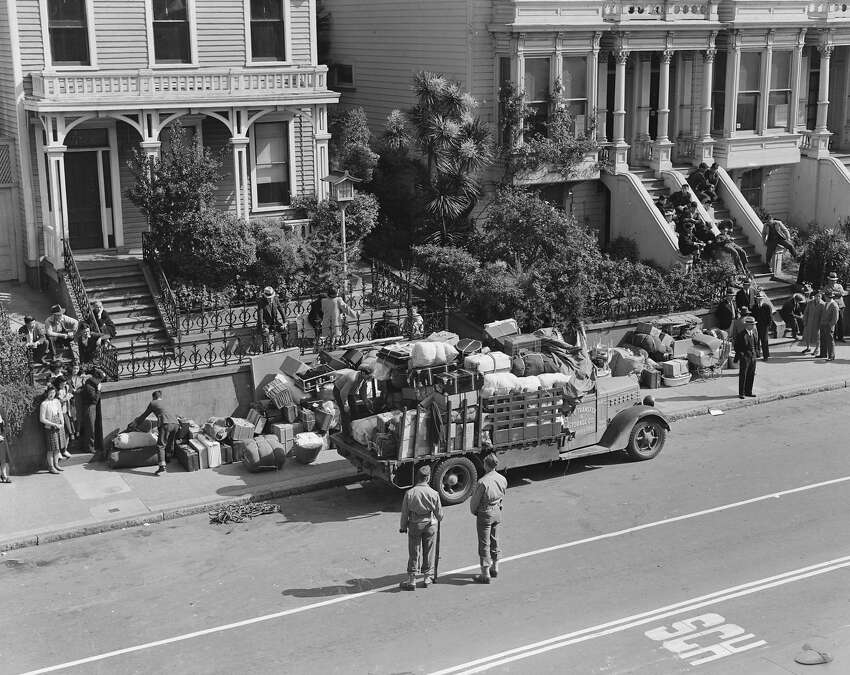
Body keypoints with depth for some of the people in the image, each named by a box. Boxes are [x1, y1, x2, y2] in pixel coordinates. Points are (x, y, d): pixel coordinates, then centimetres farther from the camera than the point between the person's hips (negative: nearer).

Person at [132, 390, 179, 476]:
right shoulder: (165, 403, 35)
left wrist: (136, 423, 45)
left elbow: (144, 415, 30)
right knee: (170, 444, 23)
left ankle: (162, 467, -20)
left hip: (166, 423, -6)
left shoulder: (153, 403, 20)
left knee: (160, 445, -8)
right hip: (175, 423, 6)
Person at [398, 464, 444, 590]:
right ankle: (427, 578, 25)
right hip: (430, 525, 0)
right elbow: (439, 514, -4)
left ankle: (411, 580, 12)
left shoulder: (409, 493, -13)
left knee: (414, 553, 8)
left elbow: (405, 513, -5)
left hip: (414, 525, 0)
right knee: (428, 552, 14)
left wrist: (403, 527, 10)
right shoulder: (433, 493, -13)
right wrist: (438, 519, 20)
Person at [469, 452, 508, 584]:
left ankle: (485, 573, 3)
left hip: (485, 514, -6)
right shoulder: (502, 479, -4)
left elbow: (474, 500, -14)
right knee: (494, 541, 20)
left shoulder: (483, 482, -23)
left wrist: (473, 511, 5)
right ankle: (495, 567, 32)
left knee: (484, 543, 1)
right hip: (497, 511, 6)